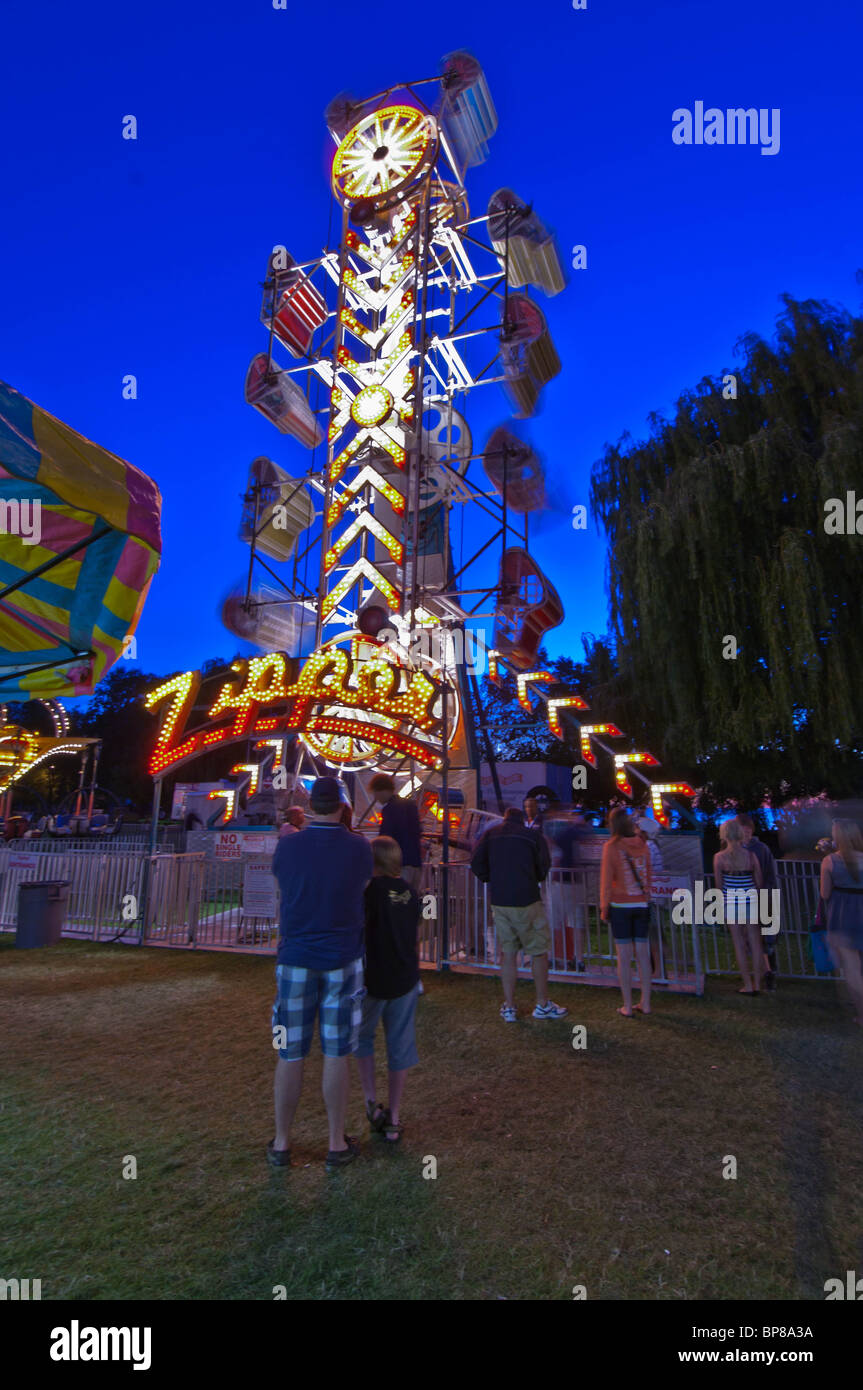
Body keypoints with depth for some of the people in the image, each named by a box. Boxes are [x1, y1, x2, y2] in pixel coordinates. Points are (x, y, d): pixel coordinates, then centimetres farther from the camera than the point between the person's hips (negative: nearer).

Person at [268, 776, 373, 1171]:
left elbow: (283, 896, 7)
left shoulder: (286, 846, -8)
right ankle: (337, 1144, 22)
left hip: (295, 959, 1)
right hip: (343, 960, -1)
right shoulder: (359, 848, -9)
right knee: (336, 1054, 9)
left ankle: (281, 1143, 26)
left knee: (290, 1054, 11)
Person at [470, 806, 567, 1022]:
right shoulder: (533, 835, 1)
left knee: (507, 952, 12)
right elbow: (544, 867, 2)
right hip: (526, 900, -3)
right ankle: (542, 1004, 19)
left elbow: (476, 864, 0)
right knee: (539, 952, 10)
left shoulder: (489, 835, 7)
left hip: (499, 901, 3)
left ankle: (509, 1007, 17)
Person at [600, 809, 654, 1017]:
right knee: (643, 954, 11)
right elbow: (649, 877, 8)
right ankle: (645, 1003, 18)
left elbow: (606, 881, -8)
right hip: (642, 905, 4)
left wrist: (604, 908, 0)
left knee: (624, 956, 2)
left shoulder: (612, 847, -10)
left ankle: (627, 1006, 8)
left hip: (620, 906, -4)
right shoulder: (642, 845, 2)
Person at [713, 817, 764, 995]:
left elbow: (719, 884, -3)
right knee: (755, 941, 12)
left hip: (731, 902, -2)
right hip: (750, 900, 2)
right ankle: (757, 984, 18)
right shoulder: (751, 855, -4)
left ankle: (748, 985, 13)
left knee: (739, 943, 7)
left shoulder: (719, 857, -9)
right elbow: (759, 882, 2)